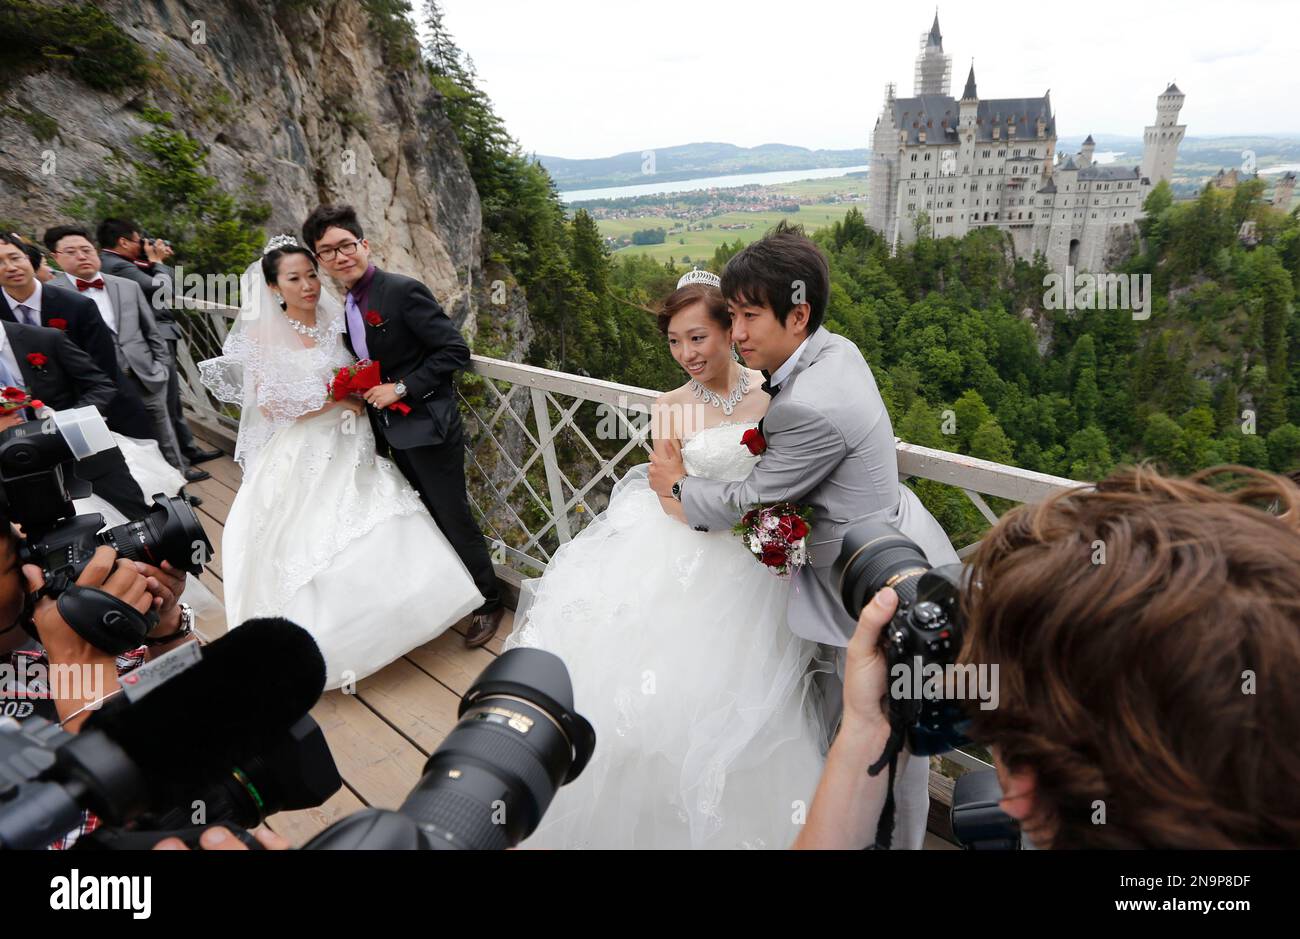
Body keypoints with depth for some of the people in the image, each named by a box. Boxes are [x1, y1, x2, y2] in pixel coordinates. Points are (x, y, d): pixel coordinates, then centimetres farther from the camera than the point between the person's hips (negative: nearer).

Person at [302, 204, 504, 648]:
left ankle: (488, 602, 22)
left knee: (453, 516, 3)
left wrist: (402, 388, -20)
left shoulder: (404, 291, -16)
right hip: (392, 434, 8)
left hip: (428, 428, -8)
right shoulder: (346, 305, 9)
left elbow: (455, 350, -19)